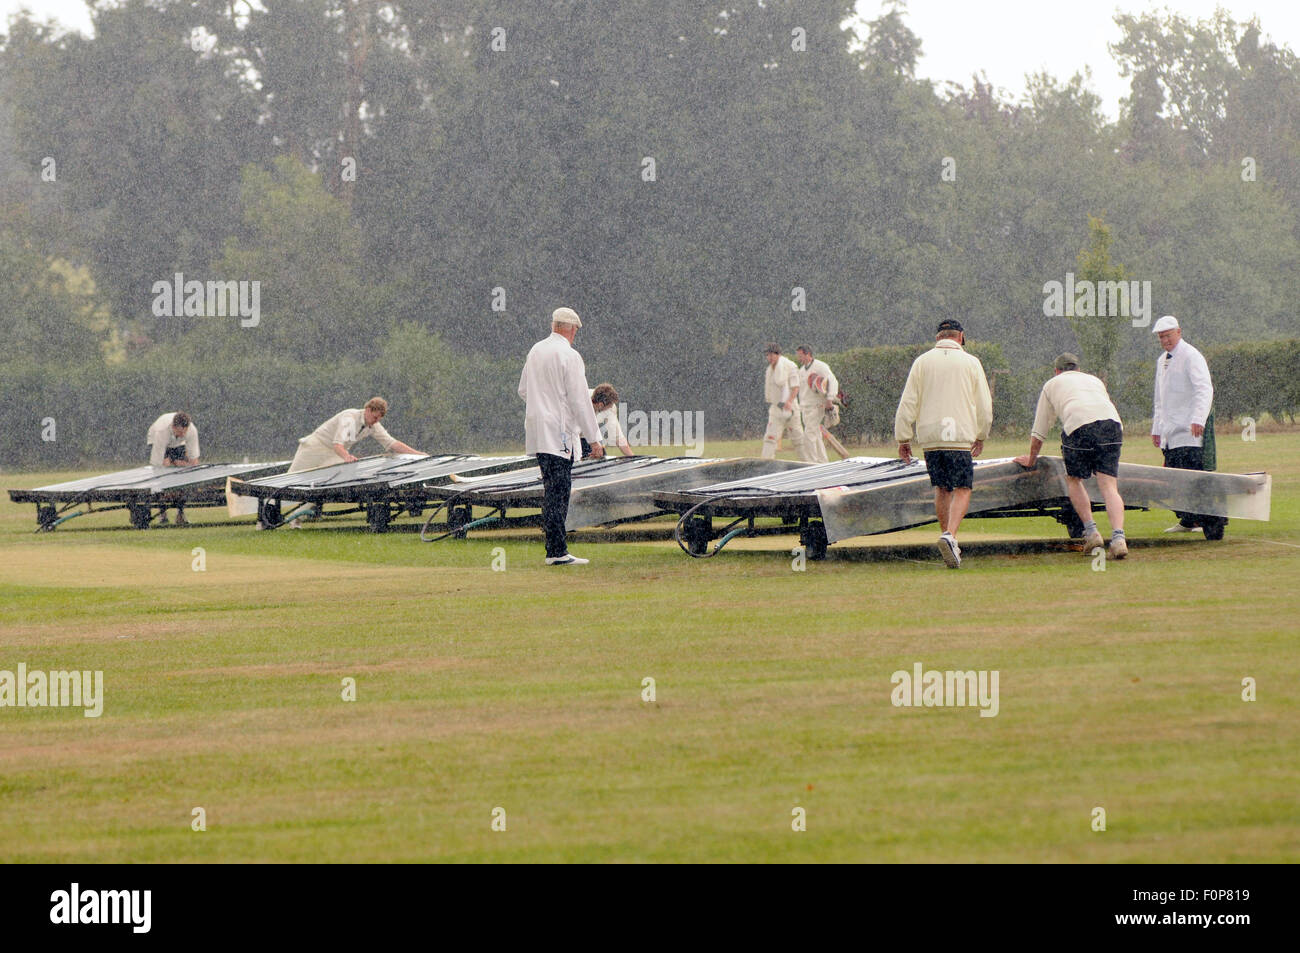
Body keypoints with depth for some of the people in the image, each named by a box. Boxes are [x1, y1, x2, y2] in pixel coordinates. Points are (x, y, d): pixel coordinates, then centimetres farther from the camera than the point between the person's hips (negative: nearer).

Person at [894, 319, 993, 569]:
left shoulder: (922, 362, 6)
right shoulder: (971, 363, 4)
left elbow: (908, 403, 2)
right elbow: (984, 405, 8)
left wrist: (903, 438, 7)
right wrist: (981, 435, 21)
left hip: (929, 435, 2)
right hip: (960, 435, -2)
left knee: (941, 489, 16)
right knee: (962, 489, -2)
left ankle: (946, 533, 15)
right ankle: (950, 535, -23)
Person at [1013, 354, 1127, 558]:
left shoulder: (1052, 384, 30)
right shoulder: (1095, 381, 38)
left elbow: (1039, 432, 32)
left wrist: (1031, 459, 47)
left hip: (1079, 426, -3)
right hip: (1112, 422, 3)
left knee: (1074, 480, 18)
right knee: (1109, 486, 0)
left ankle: (1090, 531, 6)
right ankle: (1118, 537, -19)